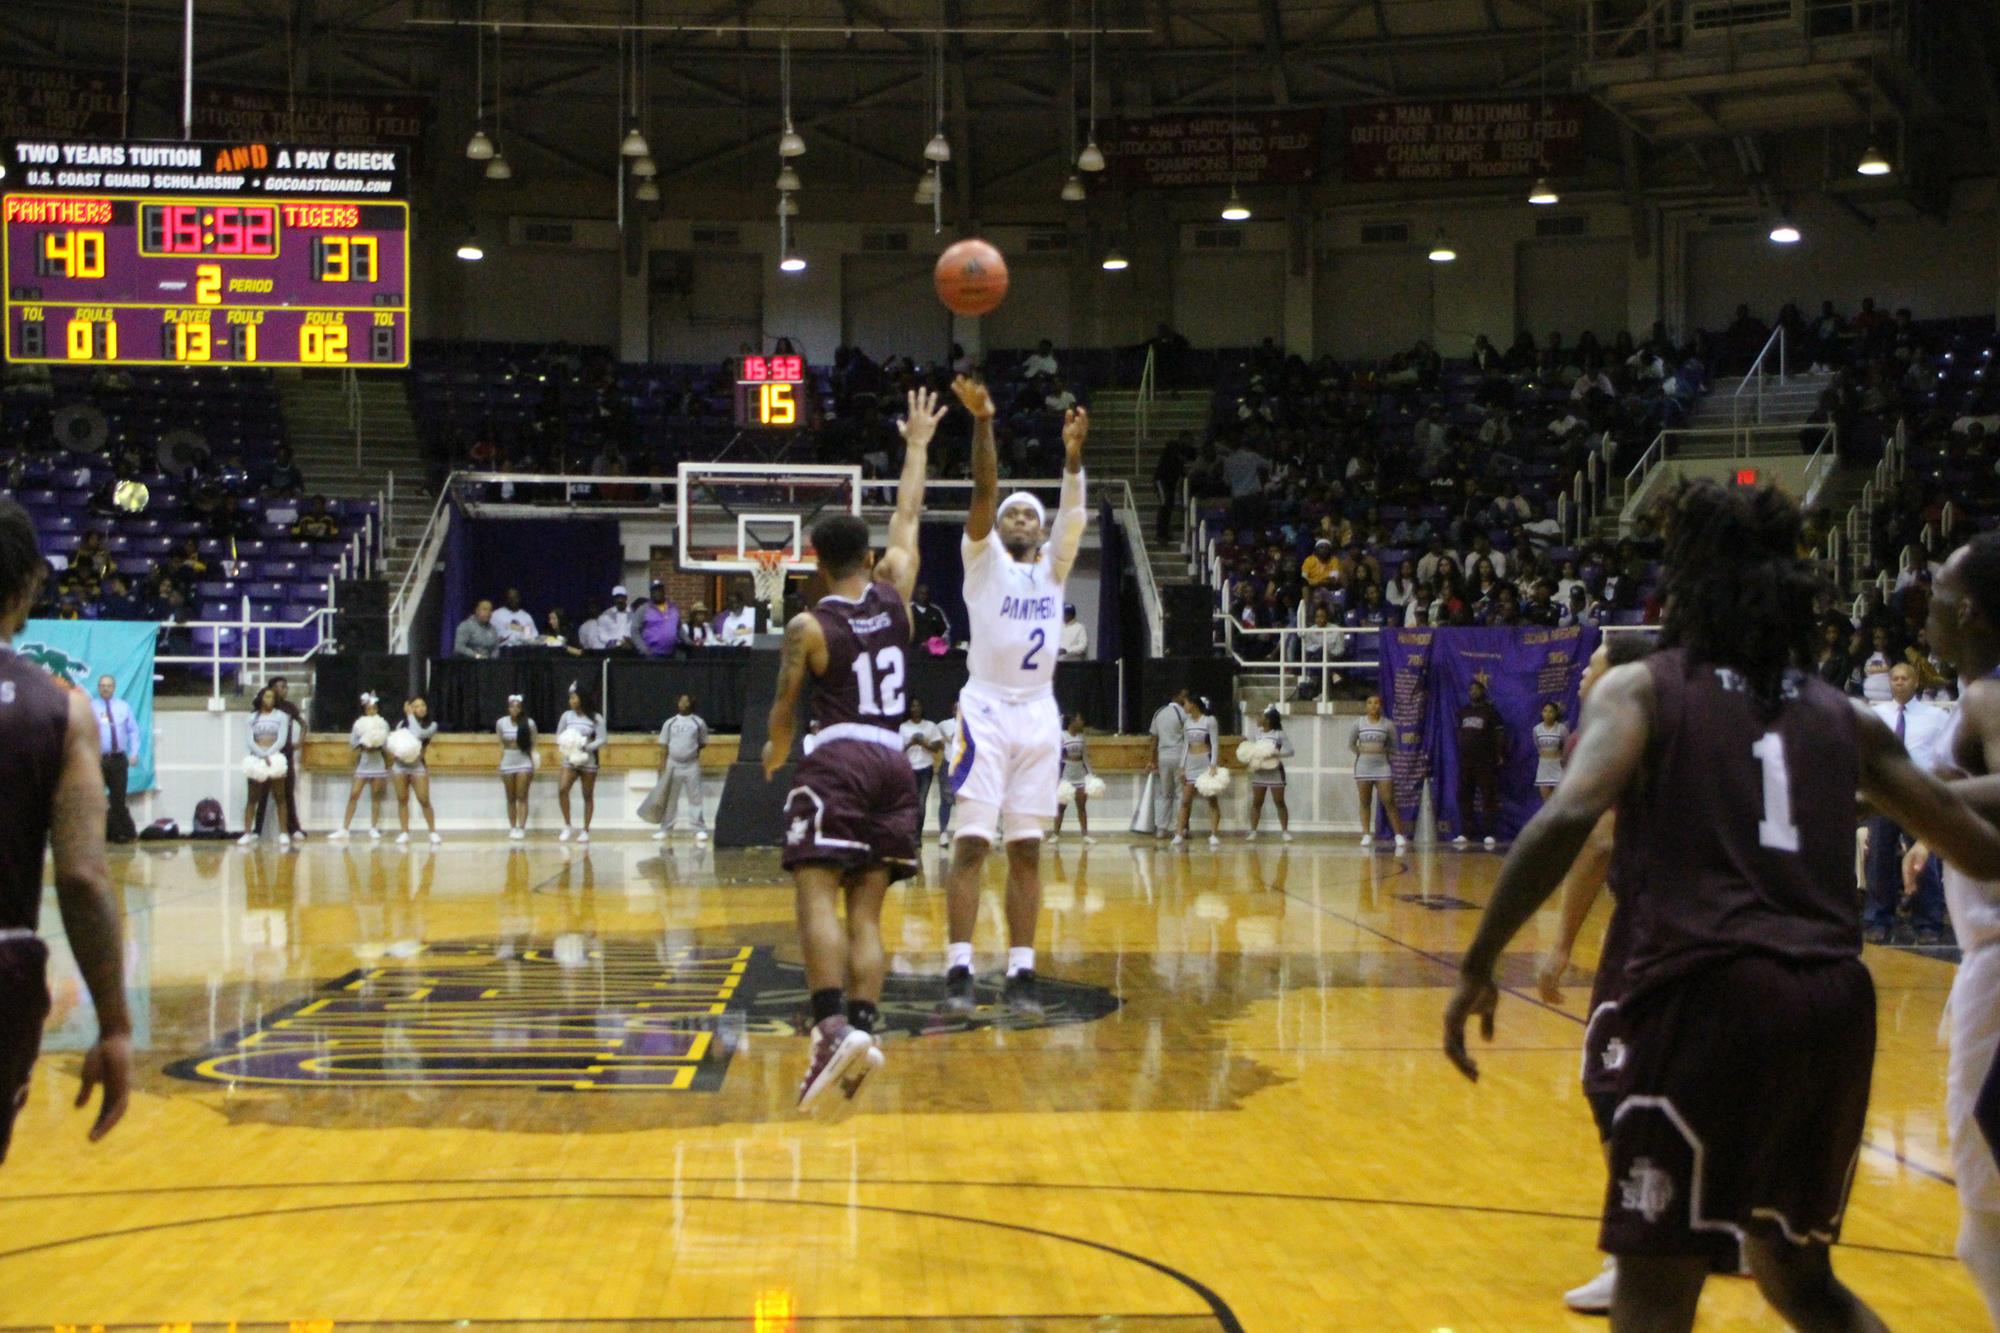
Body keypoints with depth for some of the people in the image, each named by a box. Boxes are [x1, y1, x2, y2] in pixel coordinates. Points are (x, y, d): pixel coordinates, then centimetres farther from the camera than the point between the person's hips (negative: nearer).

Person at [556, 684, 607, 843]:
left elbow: (602, 740, -8)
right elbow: (559, 736, 10)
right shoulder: (567, 716, 3)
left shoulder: (596, 718, -5)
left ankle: (586, 831, 14)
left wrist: (585, 748, -21)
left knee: (588, 796, 4)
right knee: (562, 789, -17)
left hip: (588, 760, -2)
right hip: (570, 760, 2)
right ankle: (567, 827, -6)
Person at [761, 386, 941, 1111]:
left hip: (835, 762, -5)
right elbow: (908, 518, 24)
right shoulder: (894, 593, 9)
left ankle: (836, 1026, -29)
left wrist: (776, 752, 27)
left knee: (817, 897, -11)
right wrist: (918, 446, 35)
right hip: (894, 765, 5)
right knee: (865, 910, 6)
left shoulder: (808, 626, -1)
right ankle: (863, 1029, -7)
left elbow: (784, 709, 5)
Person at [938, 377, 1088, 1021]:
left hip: (1038, 715, 4)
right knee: (971, 843, -7)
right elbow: (983, 490, -11)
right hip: (987, 712, -4)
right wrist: (982, 423, -25)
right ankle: (958, 972, -6)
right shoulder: (983, 558, 4)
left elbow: (1073, 514, -5)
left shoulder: (1053, 566, 12)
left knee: (1026, 850, 4)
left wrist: (1073, 454, -22)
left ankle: (1020, 974, 5)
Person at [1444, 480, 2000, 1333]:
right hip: (1834, 1003, 5)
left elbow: (1567, 819, -12)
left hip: (1709, 996, -5)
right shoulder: (1842, 716, 18)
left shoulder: (1643, 688, 7)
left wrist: (1478, 966, -8)